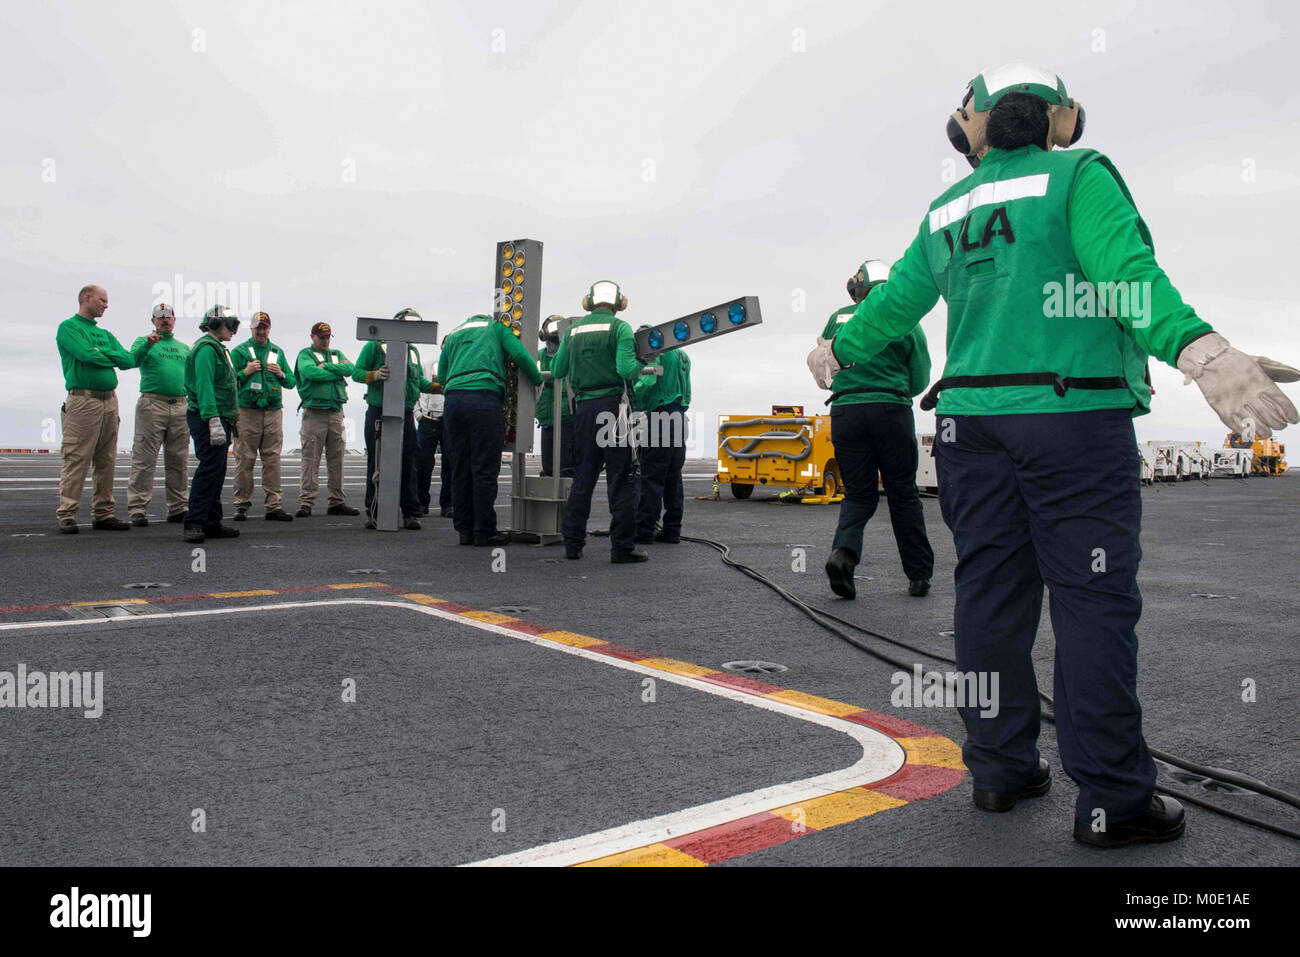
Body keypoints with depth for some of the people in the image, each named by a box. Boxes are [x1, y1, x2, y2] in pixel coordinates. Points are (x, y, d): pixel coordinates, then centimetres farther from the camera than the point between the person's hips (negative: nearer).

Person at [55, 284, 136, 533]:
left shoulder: (105, 334, 22)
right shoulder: (68, 327, 2)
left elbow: (129, 360, 8)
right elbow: (86, 354, -15)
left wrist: (100, 353, -3)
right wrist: (112, 357, 1)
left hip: (110, 401, 7)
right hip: (83, 399, -7)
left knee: (107, 462, 8)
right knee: (76, 459, -8)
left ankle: (103, 514, 13)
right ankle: (66, 515, -5)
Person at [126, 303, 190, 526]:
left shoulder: (184, 348, 21)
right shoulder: (144, 342, 8)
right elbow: (132, 360, -11)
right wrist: (148, 344, -27)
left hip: (180, 406, 5)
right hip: (152, 405, -4)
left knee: (178, 461, 7)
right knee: (145, 459, -8)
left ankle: (177, 508, 13)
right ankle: (137, 509, -6)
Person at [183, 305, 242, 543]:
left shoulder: (217, 349, 22)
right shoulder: (206, 349, -11)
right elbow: (204, 387, -20)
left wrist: (229, 423, 22)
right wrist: (213, 420, -27)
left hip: (220, 419, 11)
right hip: (209, 419, -11)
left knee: (217, 471, 11)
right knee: (209, 469, -12)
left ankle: (211, 523, 16)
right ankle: (194, 524, -10)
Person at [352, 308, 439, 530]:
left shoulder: (413, 351, 17)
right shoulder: (374, 346, 2)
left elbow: (420, 380, 21)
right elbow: (356, 372, 0)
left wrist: (439, 387, 6)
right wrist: (375, 375, -18)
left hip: (405, 414, 4)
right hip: (378, 413, -4)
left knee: (408, 464, 2)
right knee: (376, 464, -1)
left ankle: (410, 513, 6)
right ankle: (372, 512, 7)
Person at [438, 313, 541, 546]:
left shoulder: (452, 336, 30)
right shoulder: (497, 328, 20)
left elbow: (441, 376, 24)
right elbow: (520, 355, 5)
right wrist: (538, 379, 16)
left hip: (453, 398, 5)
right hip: (484, 396, -4)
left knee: (460, 468, 9)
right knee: (485, 469, -3)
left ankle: (464, 529, 11)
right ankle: (484, 531, -3)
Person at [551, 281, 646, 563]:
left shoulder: (574, 330, 10)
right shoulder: (619, 327, -4)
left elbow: (556, 371, 12)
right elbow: (626, 369, -16)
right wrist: (639, 366, 6)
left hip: (584, 408, 5)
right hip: (613, 405, -5)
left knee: (582, 477, 13)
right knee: (621, 479, -1)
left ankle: (573, 543, 14)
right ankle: (622, 547, -2)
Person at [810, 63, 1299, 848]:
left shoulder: (947, 210, 15)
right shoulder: (1078, 177, 0)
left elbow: (894, 303, 22)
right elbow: (1127, 273, -17)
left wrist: (839, 351, 39)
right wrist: (1200, 350, -29)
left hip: (972, 419, 5)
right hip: (1074, 416, -5)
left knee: (991, 595, 9)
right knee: (1095, 600, -3)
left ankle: (1001, 768, 18)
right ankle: (1113, 798, 0)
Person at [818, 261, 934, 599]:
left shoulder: (838, 318, 7)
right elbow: (919, 380, 6)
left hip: (845, 412, 2)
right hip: (891, 412, -1)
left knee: (858, 494, 10)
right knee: (903, 494, 9)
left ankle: (844, 551, -17)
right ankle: (919, 575, 15)